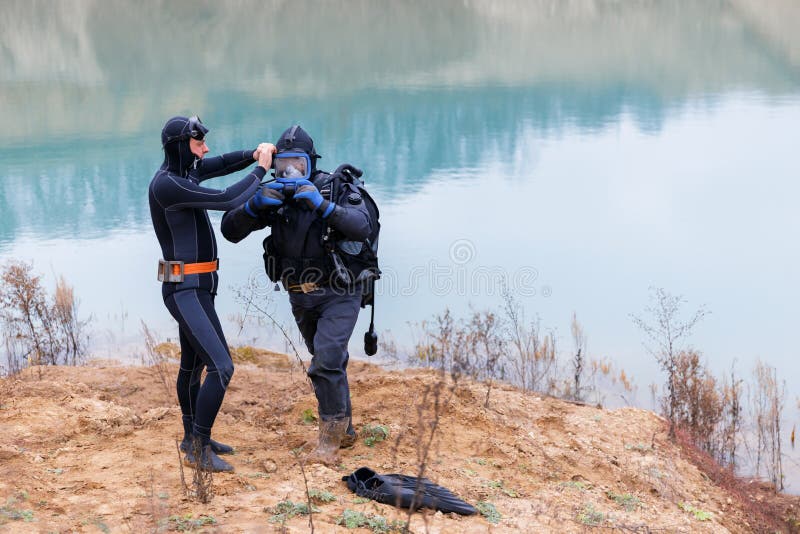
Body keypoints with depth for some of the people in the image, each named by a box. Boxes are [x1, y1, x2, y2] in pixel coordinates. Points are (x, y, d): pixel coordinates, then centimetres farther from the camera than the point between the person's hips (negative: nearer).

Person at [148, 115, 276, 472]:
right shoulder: (166, 184, -20)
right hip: (184, 291, -10)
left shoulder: (183, 171, 8)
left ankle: (193, 438, 36)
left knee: (193, 363, 21)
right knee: (221, 367, -15)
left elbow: (223, 164, 17)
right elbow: (227, 200, -23)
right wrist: (260, 171, -10)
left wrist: (254, 155, -4)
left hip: (197, 287, 10)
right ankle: (199, 450, -6)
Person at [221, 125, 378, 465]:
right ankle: (345, 431, 33)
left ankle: (329, 441, -11)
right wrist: (255, 204, -26)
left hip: (339, 293, -5)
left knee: (327, 360, -20)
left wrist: (323, 205, -40)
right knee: (329, 363, 18)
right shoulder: (274, 196, -4)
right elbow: (231, 230, -9)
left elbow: (364, 227, -32)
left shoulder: (336, 188, -16)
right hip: (301, 297, 5)